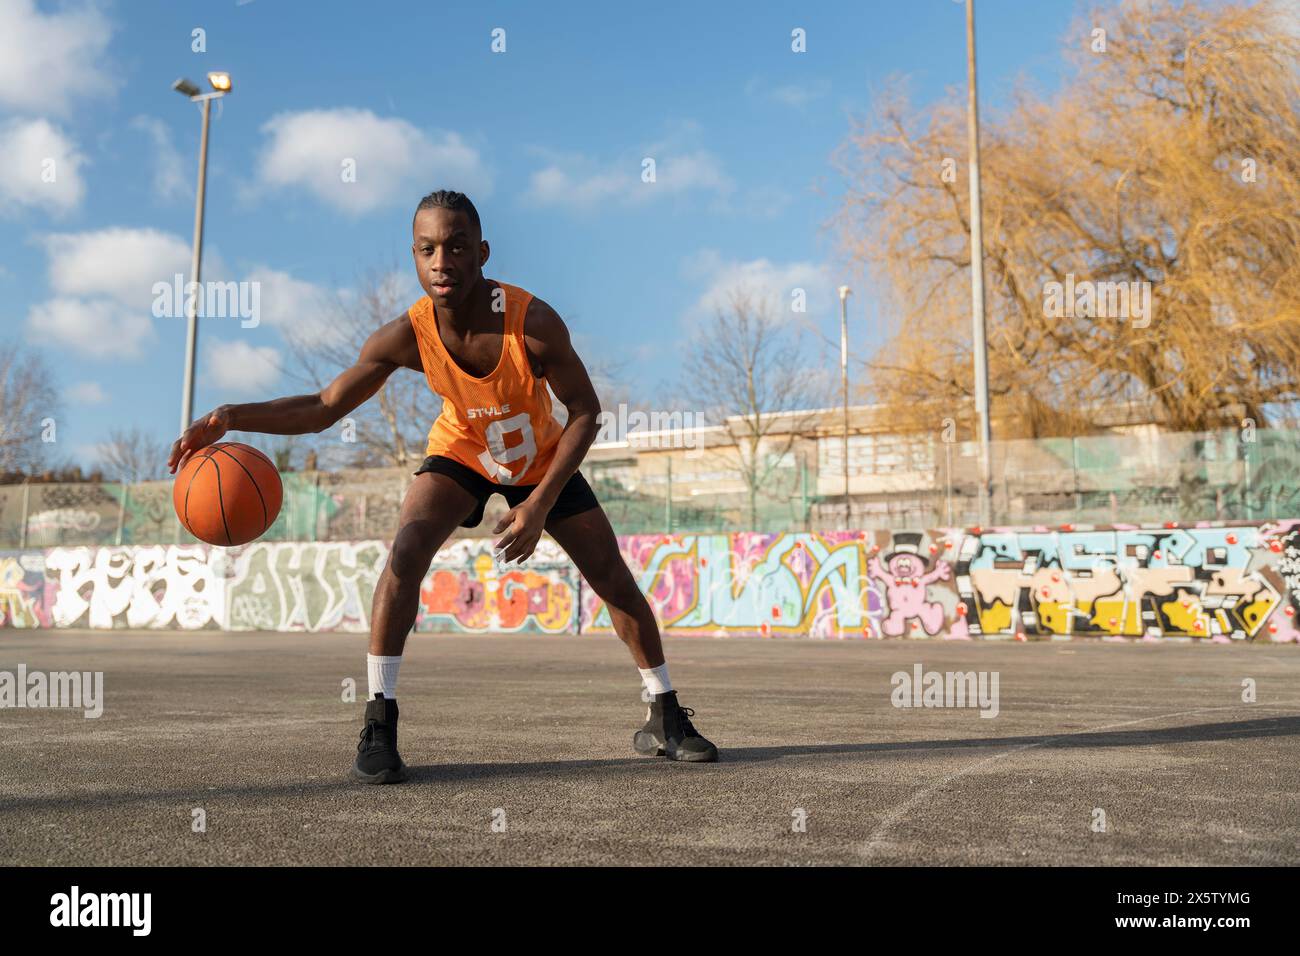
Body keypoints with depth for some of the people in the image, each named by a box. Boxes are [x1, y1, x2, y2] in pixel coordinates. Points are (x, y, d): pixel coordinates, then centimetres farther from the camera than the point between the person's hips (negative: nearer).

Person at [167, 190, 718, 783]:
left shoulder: (533, 322, -34)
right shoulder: (407, 335, -29)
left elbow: (585, 412, -23)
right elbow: (324, 408, -22)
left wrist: (540, 503, -28)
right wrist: (232, 417, -38)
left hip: (543, 459, 0)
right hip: (462, 452, 0)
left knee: (614, 577, 0)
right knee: (404, 555, -24)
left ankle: (664, 718, 17)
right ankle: (379, 724, -13)